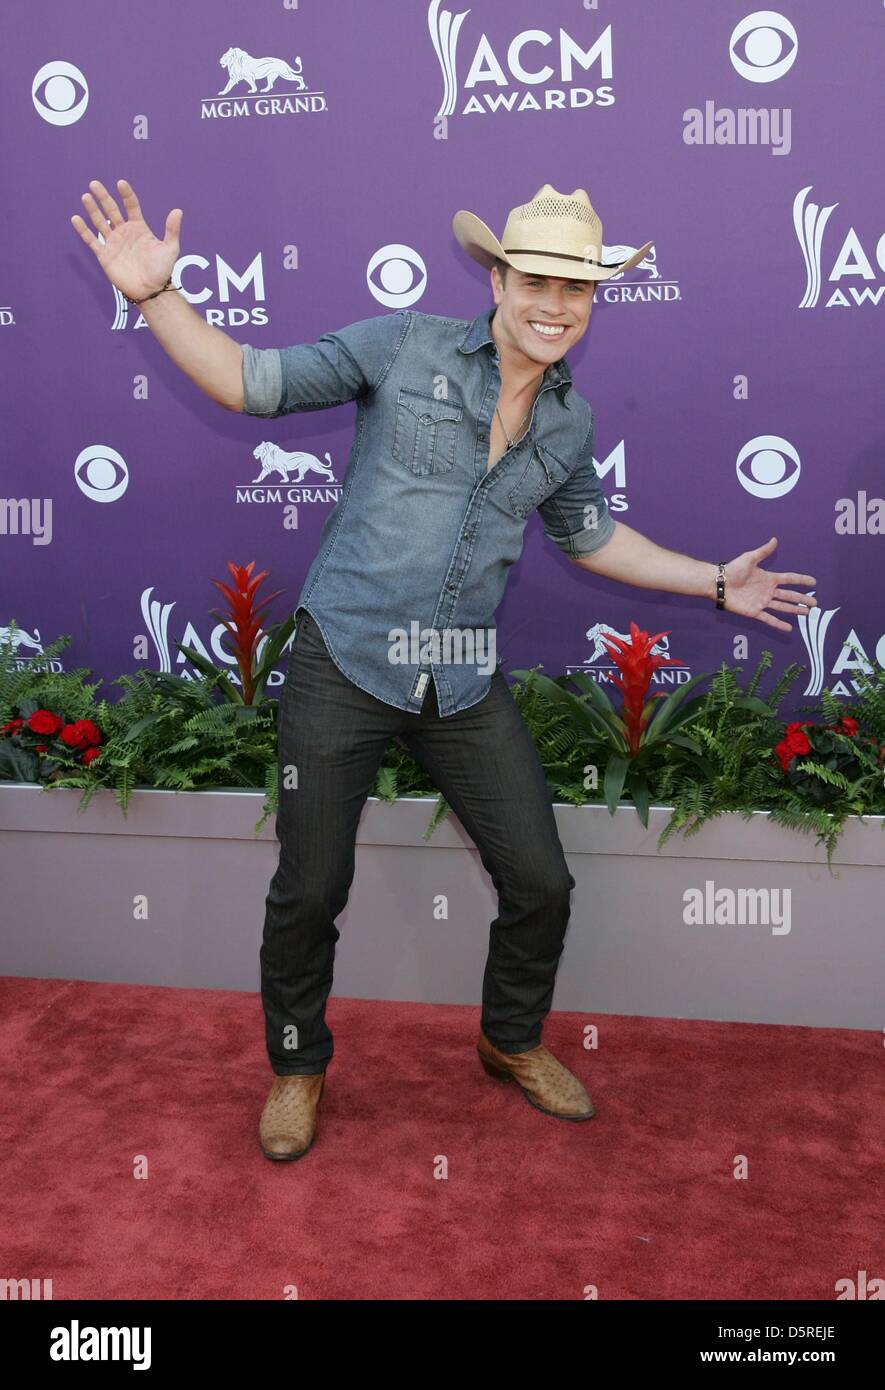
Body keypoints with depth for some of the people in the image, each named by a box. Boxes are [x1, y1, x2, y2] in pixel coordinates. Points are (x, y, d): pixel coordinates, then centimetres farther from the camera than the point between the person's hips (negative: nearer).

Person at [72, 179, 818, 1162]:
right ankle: (298, 1068, 32)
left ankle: (513, 1042, 36)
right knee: (310, 891, 4)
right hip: (344, 663, -4)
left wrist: (715, 583, 25)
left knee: (540, 883, 7)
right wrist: (154, 295, -17)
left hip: (464, 683, 4)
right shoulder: (403, 346, -4)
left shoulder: (570, 423, 9)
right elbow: (250, 383, -4)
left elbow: (587, 536, 24)